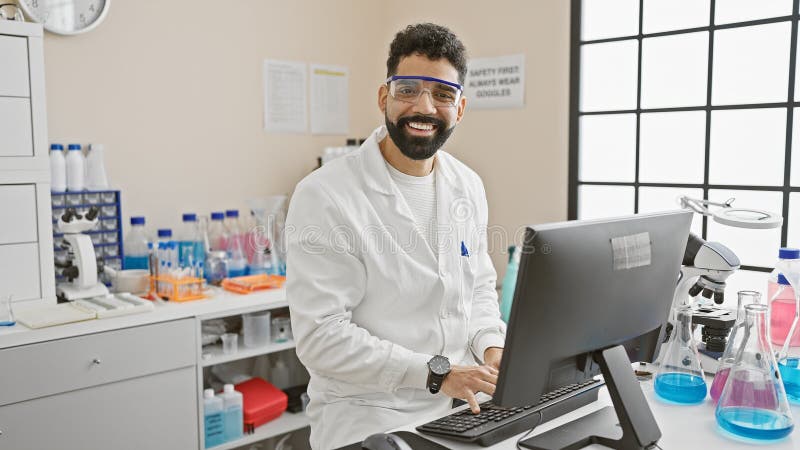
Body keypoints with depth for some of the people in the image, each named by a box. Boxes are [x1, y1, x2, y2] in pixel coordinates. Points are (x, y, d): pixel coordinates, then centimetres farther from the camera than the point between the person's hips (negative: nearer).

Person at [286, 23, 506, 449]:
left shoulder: (468, 186, 6)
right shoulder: (325, 197, -15)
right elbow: (321, 336, -17)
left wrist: (491, 346, -3)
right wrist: (436, 372, -21)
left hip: (460, 405, 6)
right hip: (368, 415, -6)